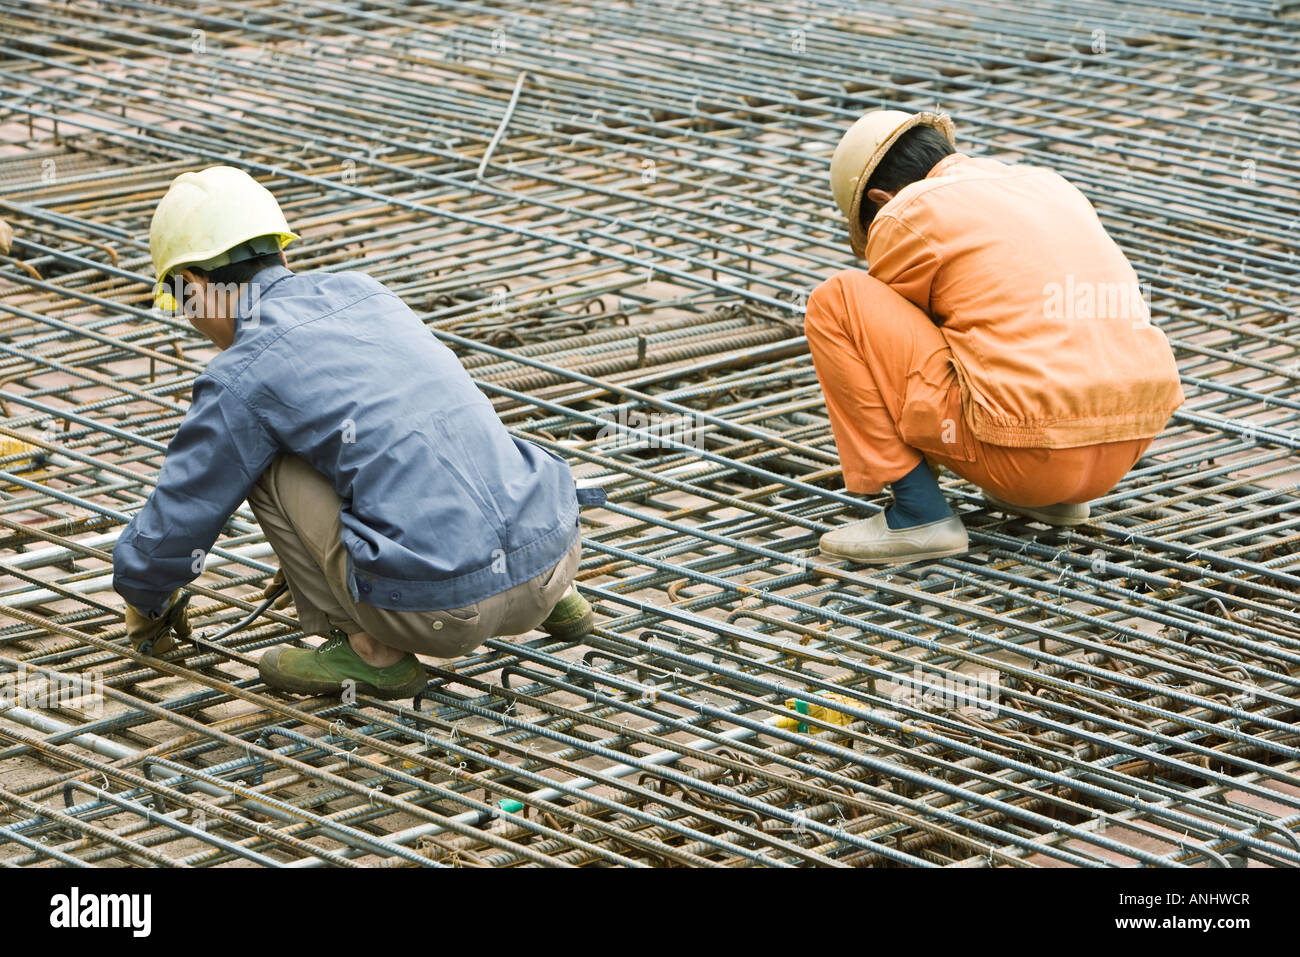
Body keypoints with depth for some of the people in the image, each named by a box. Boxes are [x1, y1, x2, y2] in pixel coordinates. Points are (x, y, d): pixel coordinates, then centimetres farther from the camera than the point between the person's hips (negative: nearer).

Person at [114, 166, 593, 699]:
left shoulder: (241, 378, -2)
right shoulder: (362, 293, 18)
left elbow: (174, 524, 8)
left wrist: (146, 602, 30)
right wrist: (312, 554, 51)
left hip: (443, 609, -7)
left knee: (264, 464, 9)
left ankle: (372, 649, 8)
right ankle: (555, 597, 23)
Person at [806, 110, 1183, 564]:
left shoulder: (907, 216, 3)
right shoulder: (1048, 185, 23)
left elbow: (883, 335, 17)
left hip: (1029, 454, -7)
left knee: (836, 303, 1)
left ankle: (919, 511, 0)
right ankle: (1054, 496, 20)